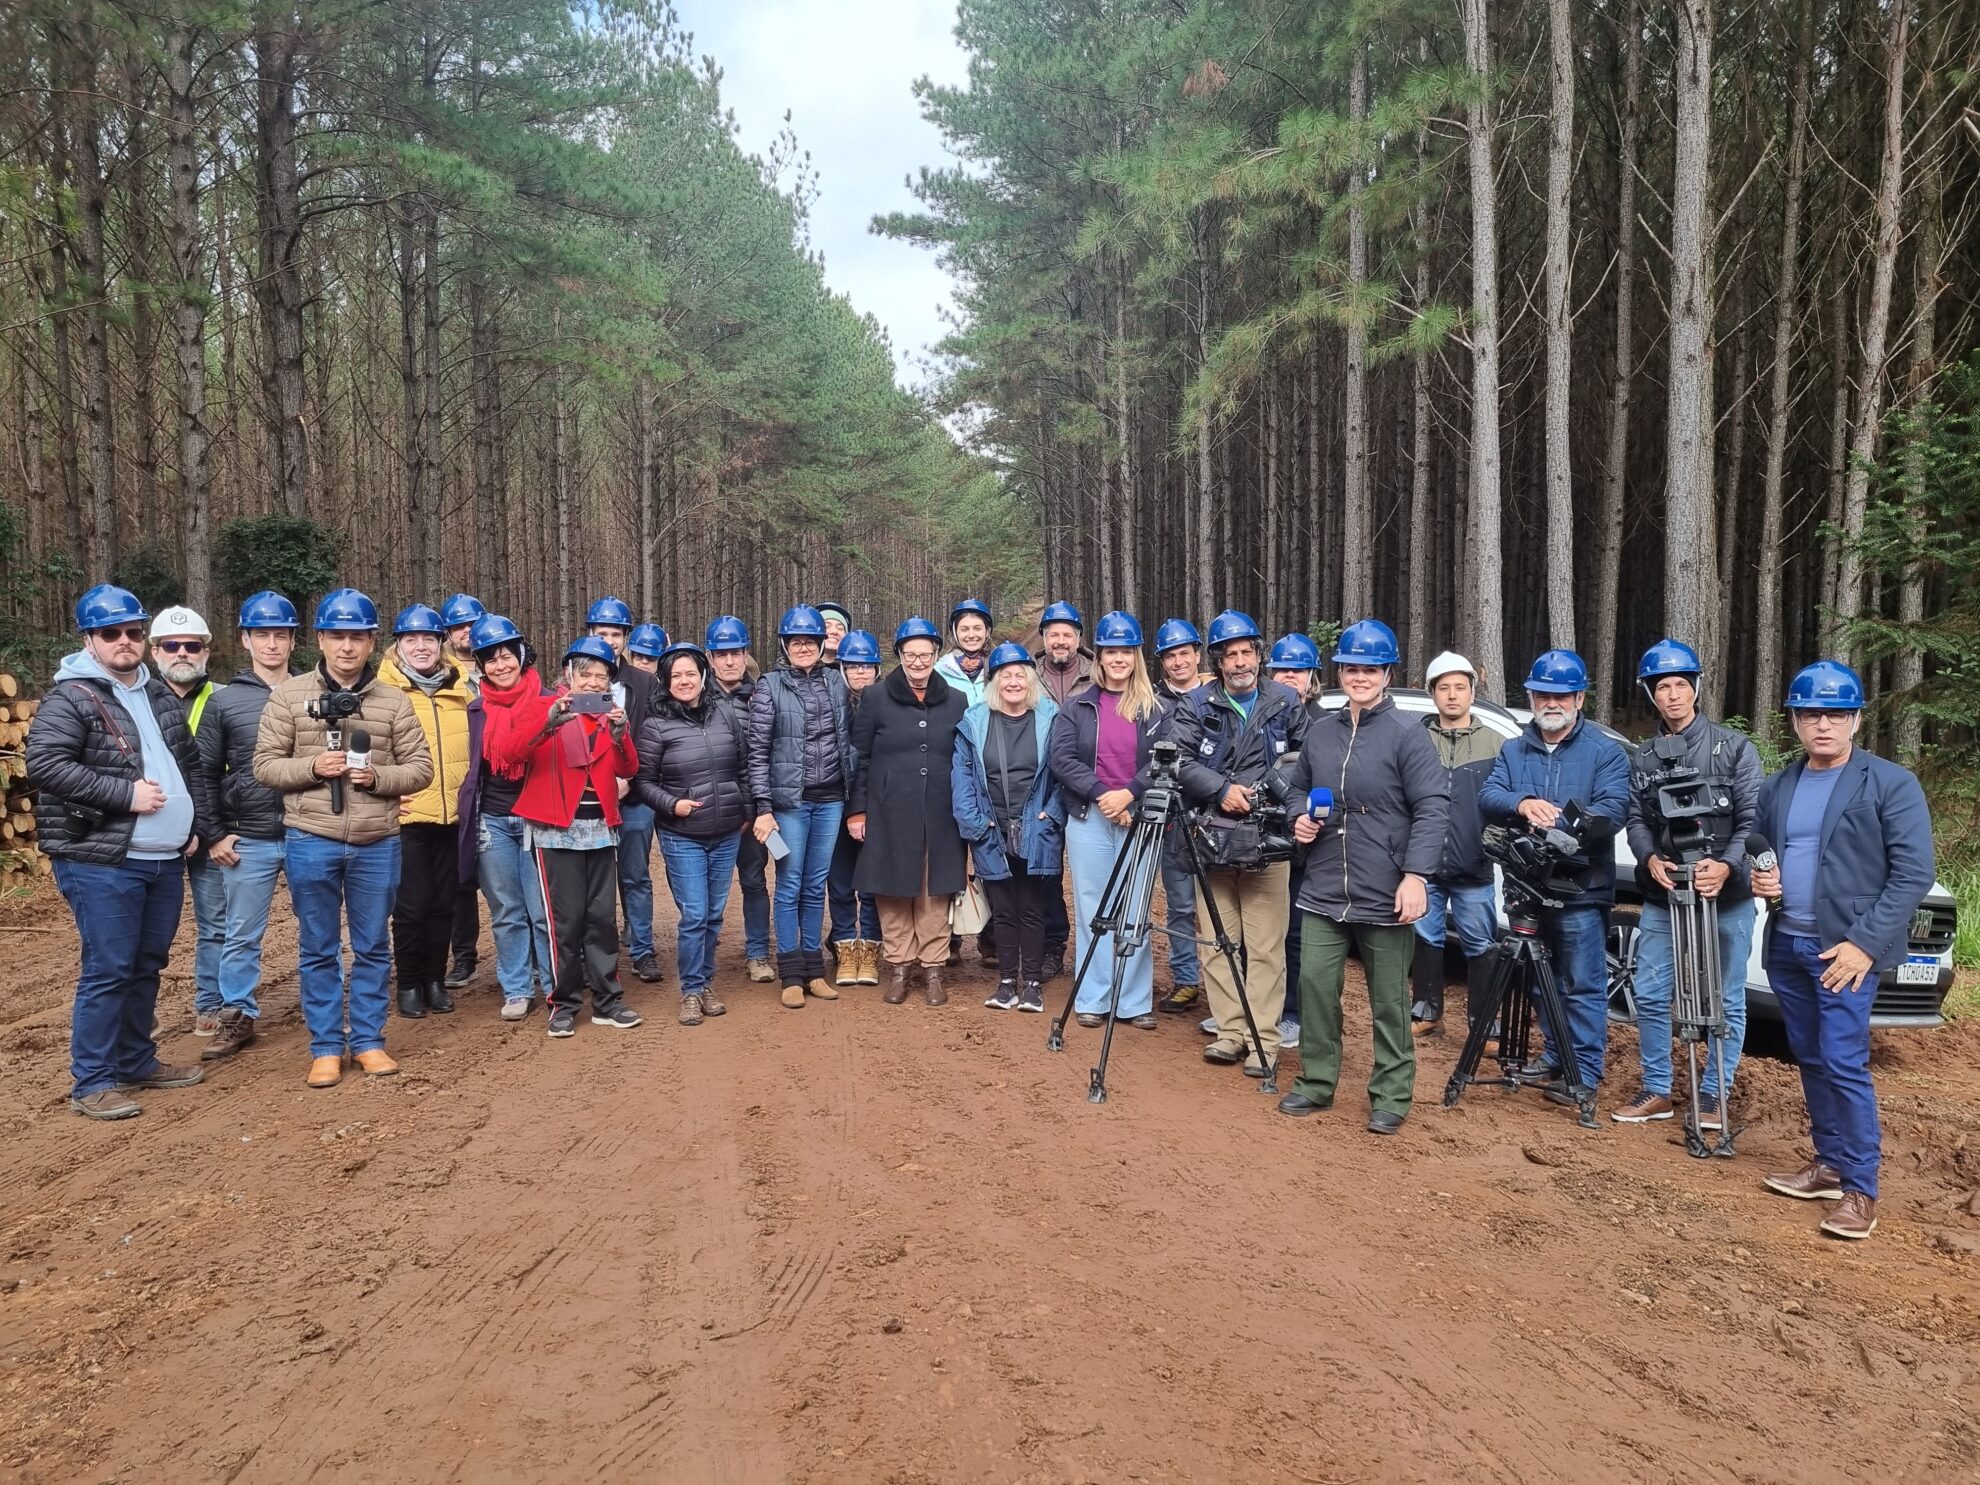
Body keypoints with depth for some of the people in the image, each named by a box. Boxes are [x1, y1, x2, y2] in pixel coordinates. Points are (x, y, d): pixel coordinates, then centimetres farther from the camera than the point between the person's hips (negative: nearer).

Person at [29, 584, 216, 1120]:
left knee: (147, 966, 15)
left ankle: (136, 1062, 28)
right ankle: (92, 1083, 6)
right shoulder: (70, 698, -8)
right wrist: (126, 793, -20)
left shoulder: (160, 695, 15)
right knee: (108, 970, -5)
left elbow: (190, 764, 23)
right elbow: (45, 763, -20)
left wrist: (198, 825, 13)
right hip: (102, 863, -7)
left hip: (165, 860, 7)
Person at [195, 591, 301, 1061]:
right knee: (242, 936, 9)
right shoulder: (224, 701, 1)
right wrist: (215, 835, -1)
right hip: (249, 841, 0)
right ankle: (237, 1018, 22)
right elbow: (205, 773, 5)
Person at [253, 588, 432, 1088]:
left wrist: (377, 776, -15)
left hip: (377, 844, 1)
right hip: (311, 842, -1)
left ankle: (368, 1040, 22)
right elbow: (265, 765, 1)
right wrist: (312, 768, -16)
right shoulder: (288, 696, 2)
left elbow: (421, 768, 3)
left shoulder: (394, 701, 3)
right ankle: (325, 1047, 19)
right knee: (318, 949, 8)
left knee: (372, 947, 10)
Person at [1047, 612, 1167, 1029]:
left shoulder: (1154, 709, 8)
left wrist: (1128, 793, -16)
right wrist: (1101, 794, -14)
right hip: (1088, 819, 0)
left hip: (1138, 818, 0)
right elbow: (1061, 758, -3)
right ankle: (1092, 1000, 11)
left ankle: (1136, 1002, 10)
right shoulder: (1076, 707, 8)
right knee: (1092, 911, 4)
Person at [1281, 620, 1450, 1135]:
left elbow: (1433, 808, -12)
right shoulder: (1320, 731, 8)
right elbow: (1299, 788, 22)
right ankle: (1316, 1083, 23)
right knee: (1315, 985, 6)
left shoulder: (1406, 735, -7)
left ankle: (1391, 1096, 20)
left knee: (1389, 1000, 7)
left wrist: (1416, 874, -20)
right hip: (1324, 891, 4)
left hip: (1385, 897, -4)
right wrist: (1300, 818, 0)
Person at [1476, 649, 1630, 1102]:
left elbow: (1611, 811, -14)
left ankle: (1585, 1072, 5)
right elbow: (1488, 797, -4)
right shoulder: (1513, 751, 12)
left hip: (1581, 888, -5)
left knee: (1582, 985, -3)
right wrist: (1522, 804, -26)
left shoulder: (1605, 751, -1)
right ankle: (1556, 1055, 30)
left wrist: (1557, 823, -28)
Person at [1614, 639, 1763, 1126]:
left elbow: (1753, 819, -8)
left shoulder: (1734, 747, -3)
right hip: (1661, 895, 3)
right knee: (1650, 996, 5)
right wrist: (1650, 859, -18)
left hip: (1726, 896, -3)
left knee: (1726, 1000, 6)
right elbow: (1635, 819, 3)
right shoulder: (1642, 758, 8)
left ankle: (1713, 1094, 20)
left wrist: (1726, 865, -24)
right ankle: (1656, 1091, 19)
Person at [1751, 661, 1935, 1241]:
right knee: (1811, 1059, 14)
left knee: (1843, 1064, -10)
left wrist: (1864, 943, -18)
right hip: (1785, 946, 6)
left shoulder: (1891, 784, -6)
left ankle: (1861, 1189, 0)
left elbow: (1914, 873, -11)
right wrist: (1758, 878, -1)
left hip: (1846, 950, -6)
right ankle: (1829, 1164, 26)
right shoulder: (1776, 788, 11)